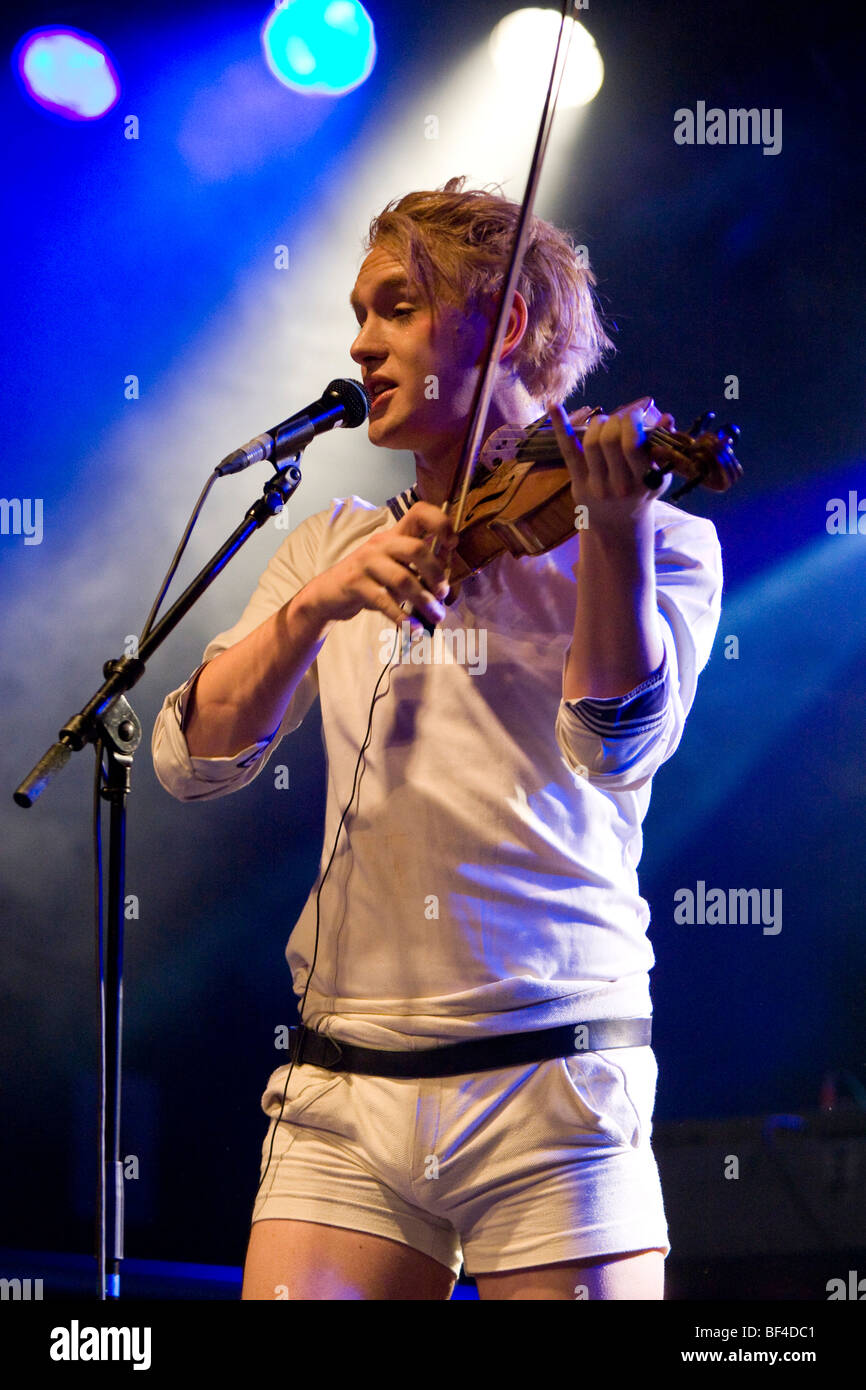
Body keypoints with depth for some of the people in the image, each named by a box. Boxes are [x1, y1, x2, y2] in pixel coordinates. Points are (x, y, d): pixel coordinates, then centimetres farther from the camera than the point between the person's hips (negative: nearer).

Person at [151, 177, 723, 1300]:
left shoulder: (663, 543, 3)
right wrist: (313, 607, -12)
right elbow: (193, 762, 4)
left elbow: (620, 744, -14)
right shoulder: (335, 545, 14)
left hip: (552, 1086, -3)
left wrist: (615, 526, -27)